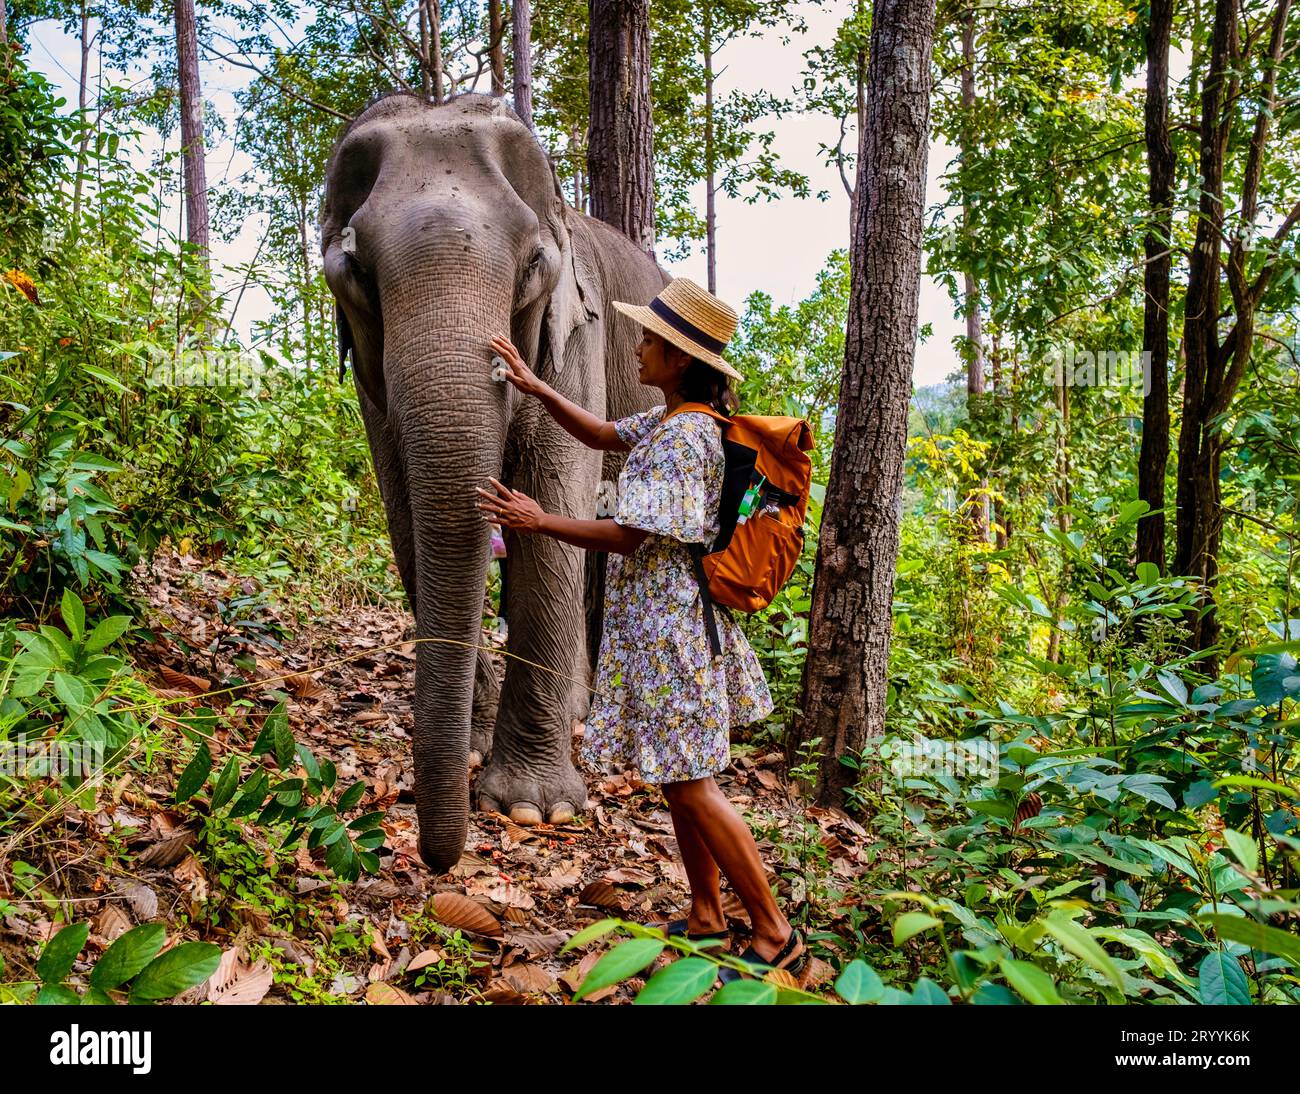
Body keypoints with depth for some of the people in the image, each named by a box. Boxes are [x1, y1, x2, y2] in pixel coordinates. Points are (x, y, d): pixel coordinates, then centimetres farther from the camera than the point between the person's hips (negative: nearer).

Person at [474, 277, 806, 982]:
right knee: (678, 778, 15)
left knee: (689, 785, -5)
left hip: (670, 626, -10)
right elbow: (602, 435, 24)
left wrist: (539, 522, -13)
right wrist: (532, 385, 19)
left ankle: (776, 936, 6)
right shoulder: (668, 420, 11)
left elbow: (631, 536, -21)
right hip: (659, 622, 10)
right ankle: (706, 920, 27)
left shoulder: (683, 438, -20)